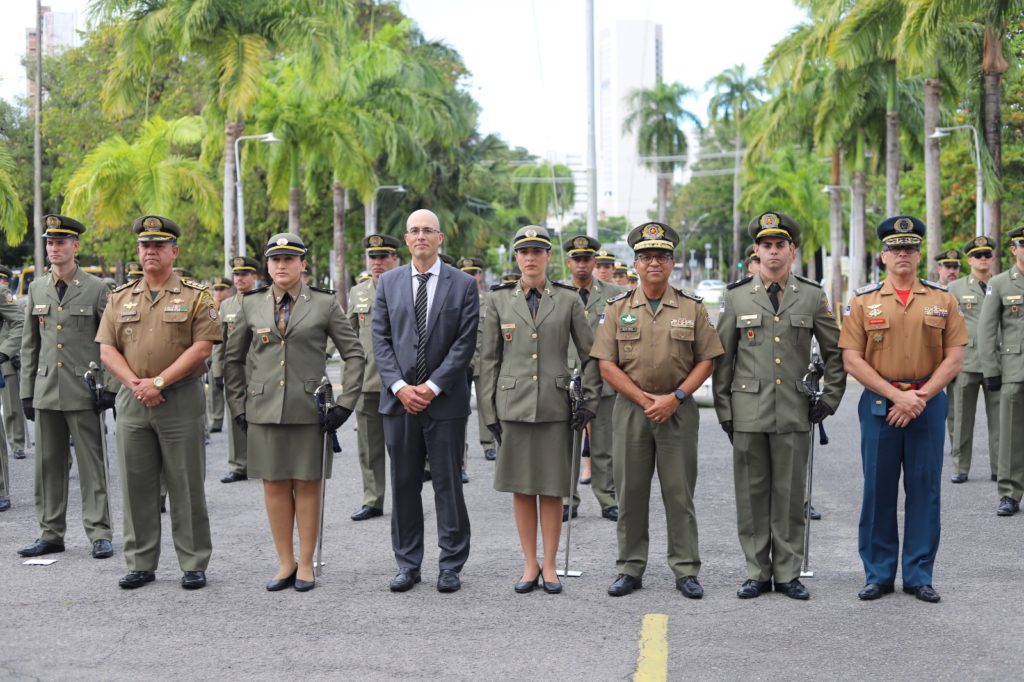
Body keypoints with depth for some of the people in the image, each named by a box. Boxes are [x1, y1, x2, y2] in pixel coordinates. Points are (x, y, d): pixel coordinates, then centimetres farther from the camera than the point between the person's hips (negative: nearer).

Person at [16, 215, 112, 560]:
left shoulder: (96, 289, -2)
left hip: (83, 392, -4)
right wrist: (26, 391, 9)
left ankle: (99, 533, 3)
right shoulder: (37, 289, 10)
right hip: (46, 390, 4)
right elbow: (29, 345, 13)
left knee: (92, 464, -1)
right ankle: (50, 533, 16)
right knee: (48, 464, 8)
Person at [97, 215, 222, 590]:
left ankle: (193, 564, 8)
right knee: (137, 486, 7)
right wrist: (135, 384, -10)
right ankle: (141, 564, 15)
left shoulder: (195, 297, 0)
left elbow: (202, 347, -9)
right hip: (132, 402, 4)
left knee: (186, 487, 0)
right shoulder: (120, 298, 11)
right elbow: (107, 349, 6)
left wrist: (159, 381, -15)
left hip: (181, 401, -4)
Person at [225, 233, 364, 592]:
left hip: (309, 411, -2)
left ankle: (306, 563, 11)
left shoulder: (324, 303, 1)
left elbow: (354, 354, 2)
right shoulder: (252, 304, 8)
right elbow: (232, 359, 15)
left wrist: (344, 404, -5)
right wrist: (238, 407, 9)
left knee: (307, 484, 2)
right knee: (274, 484, 5)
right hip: (264, 411, 2)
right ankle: (285, 563, 14)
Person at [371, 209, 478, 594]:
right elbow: (380, 340, 5)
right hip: (399, 399, 3)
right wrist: (399, 386, -8)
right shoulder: (388, 283, 9)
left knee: (447, 484, 2)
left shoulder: (463, 285, 1)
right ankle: (407, 564, 15)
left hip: (445, 400, -2)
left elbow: (465, 343, -5)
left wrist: (432, 386, -12)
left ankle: (451, 566, 10)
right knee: (404, 485, 7)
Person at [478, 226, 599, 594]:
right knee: (521, 487, 5)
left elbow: (590, 354, 7)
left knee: (552, 488, 3)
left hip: (555, 407, -1)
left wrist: (590, 401, 0)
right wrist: (489, 412, 2)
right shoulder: (499, 300, 5)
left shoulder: (568, 300, 3)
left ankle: (549, 565, 13)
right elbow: (488, 359, 6)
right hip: (513, 406, 1)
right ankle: (530, 565, 14)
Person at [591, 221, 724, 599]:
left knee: (680, 493, 2)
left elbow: (706, 360, 2)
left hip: (678, 409, -1)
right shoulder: (618, 308, 4)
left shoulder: (692, 308, 4)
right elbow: (607, 365, 0)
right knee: (630, 492, 4)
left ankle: (686, 570, 9)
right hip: (630, 408, 1)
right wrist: (644, 399, -9)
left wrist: (675, 397, -11)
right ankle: (630, 569, 13)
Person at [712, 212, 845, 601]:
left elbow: (835, 351, 13)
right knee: (751, 494, 4)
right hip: (748, 414, 0)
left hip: (795, 414, 0)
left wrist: (830, 398, 5)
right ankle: (757, 573, 13)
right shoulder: (736, 297, 5)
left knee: (790, 495, 4)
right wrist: (723, 411, 3)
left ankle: (788, 573, 12)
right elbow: (722, 357, 7)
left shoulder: (813, 297, 5)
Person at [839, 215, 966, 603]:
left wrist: (921, 396, -11)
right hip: (878, 404, -1)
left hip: (928, 404, 1)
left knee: (925, 490, 3)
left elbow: (954, 358, 1)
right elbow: (852, 359, -3)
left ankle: (919, 576, 12)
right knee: (878, 490, 3)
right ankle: (879, 574, 13)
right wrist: (896, 395, -13)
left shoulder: (943, 300, 5)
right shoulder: (863, 302, 2)